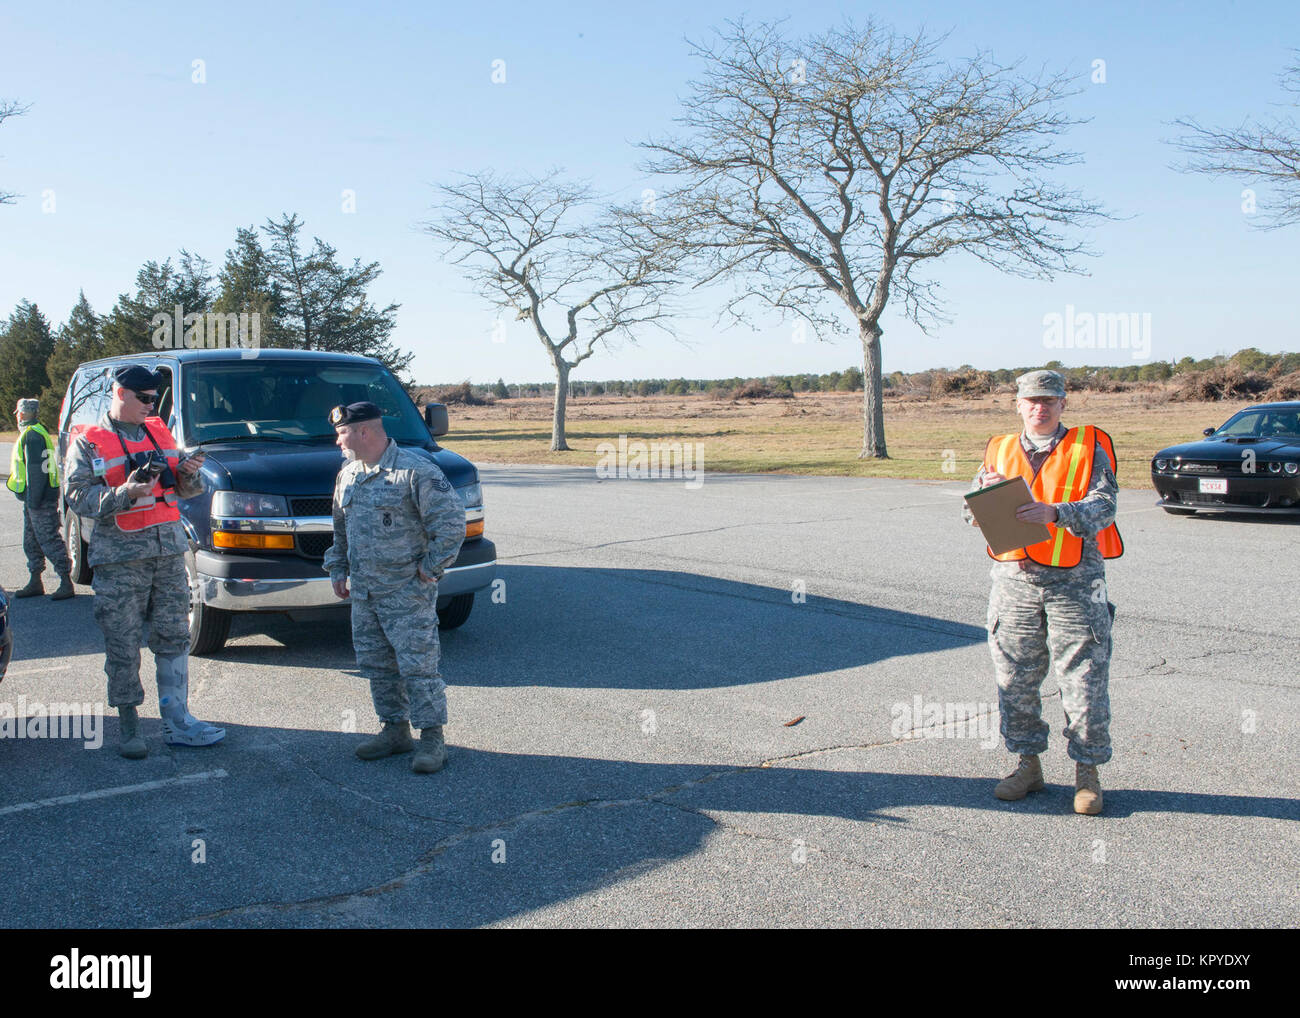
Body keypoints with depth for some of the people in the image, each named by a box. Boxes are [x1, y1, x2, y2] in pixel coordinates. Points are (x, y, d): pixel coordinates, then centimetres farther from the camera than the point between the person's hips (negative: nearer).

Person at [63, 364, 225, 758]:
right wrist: (125, 493, -25)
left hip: (170, 551, 5)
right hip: (120, 557, -4)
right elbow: (79, 497, -10)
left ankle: (177, 722, 14)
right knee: (123, 646, 0)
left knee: (174, 638, 7)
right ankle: (129, 728, 12)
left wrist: (189, 473, -6)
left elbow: (182, 490, 17)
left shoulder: (159, 432, 14)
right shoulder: (88, 442, 0)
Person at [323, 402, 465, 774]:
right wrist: (337, 569, 18)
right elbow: (340, 530, 25)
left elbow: (451, 523, -13)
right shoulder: (347, 475, 12)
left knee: (417, 666, -5)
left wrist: (429, 568, -12)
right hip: (362, 595, 8)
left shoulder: (416, 472, -13)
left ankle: (432, 739, 3)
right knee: (376, 665, 13)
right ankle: (395, 730, 25)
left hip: (407, 593, -8)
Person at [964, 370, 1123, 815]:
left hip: (1074, 582, -3)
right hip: (1013, 579, 3)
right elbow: (973, 515, 6)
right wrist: (987, 492, -16)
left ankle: (1087, 773, 14)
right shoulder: (999, 451, 12)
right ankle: (1028, 765, 24)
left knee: (1084, 681, -1)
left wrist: (1053, 513, -29)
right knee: (1015, 679, 9)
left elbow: (1103, 507, -13)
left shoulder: (1089, 449, 2)